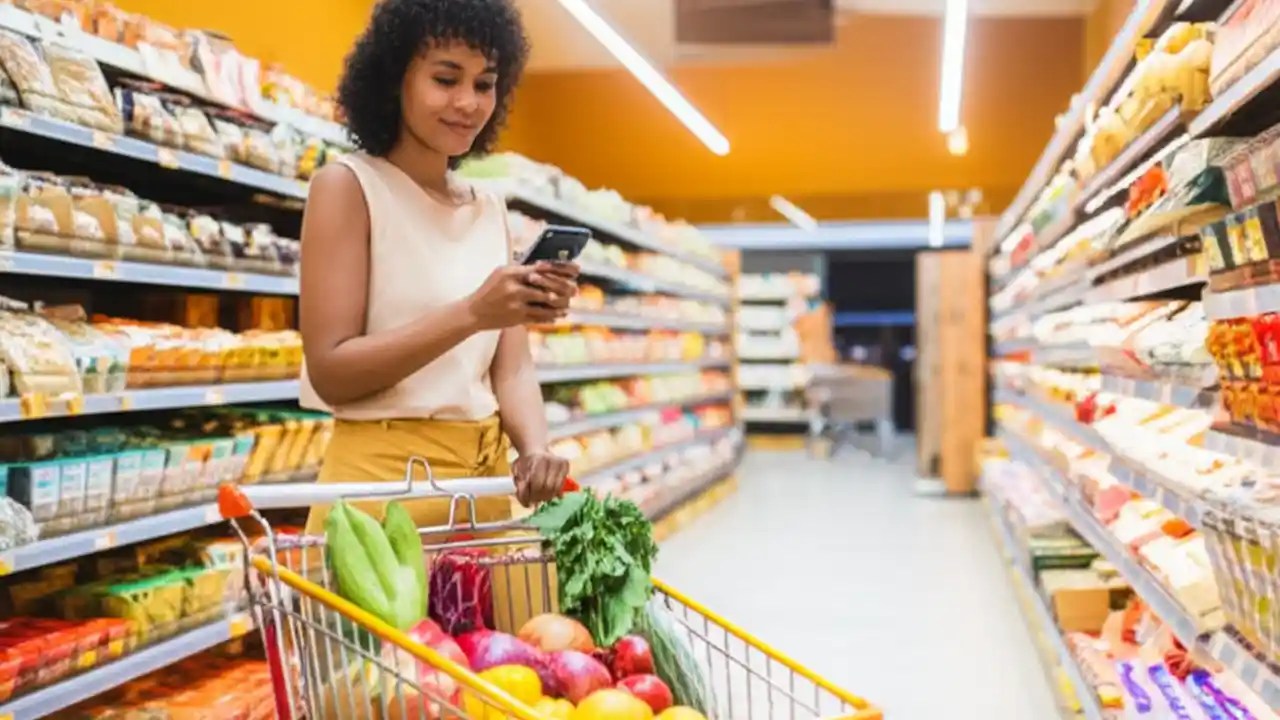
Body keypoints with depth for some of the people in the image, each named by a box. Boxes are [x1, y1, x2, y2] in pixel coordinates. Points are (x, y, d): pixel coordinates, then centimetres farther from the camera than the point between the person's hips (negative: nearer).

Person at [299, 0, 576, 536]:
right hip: (380, 481, -5)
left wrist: (536, 450, -15)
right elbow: (329, 373, -13)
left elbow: (512, 368, 5)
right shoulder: (348, 186, -6)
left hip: (486, 482, 6)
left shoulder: (490, 210, 11)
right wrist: (471, 314, -23)